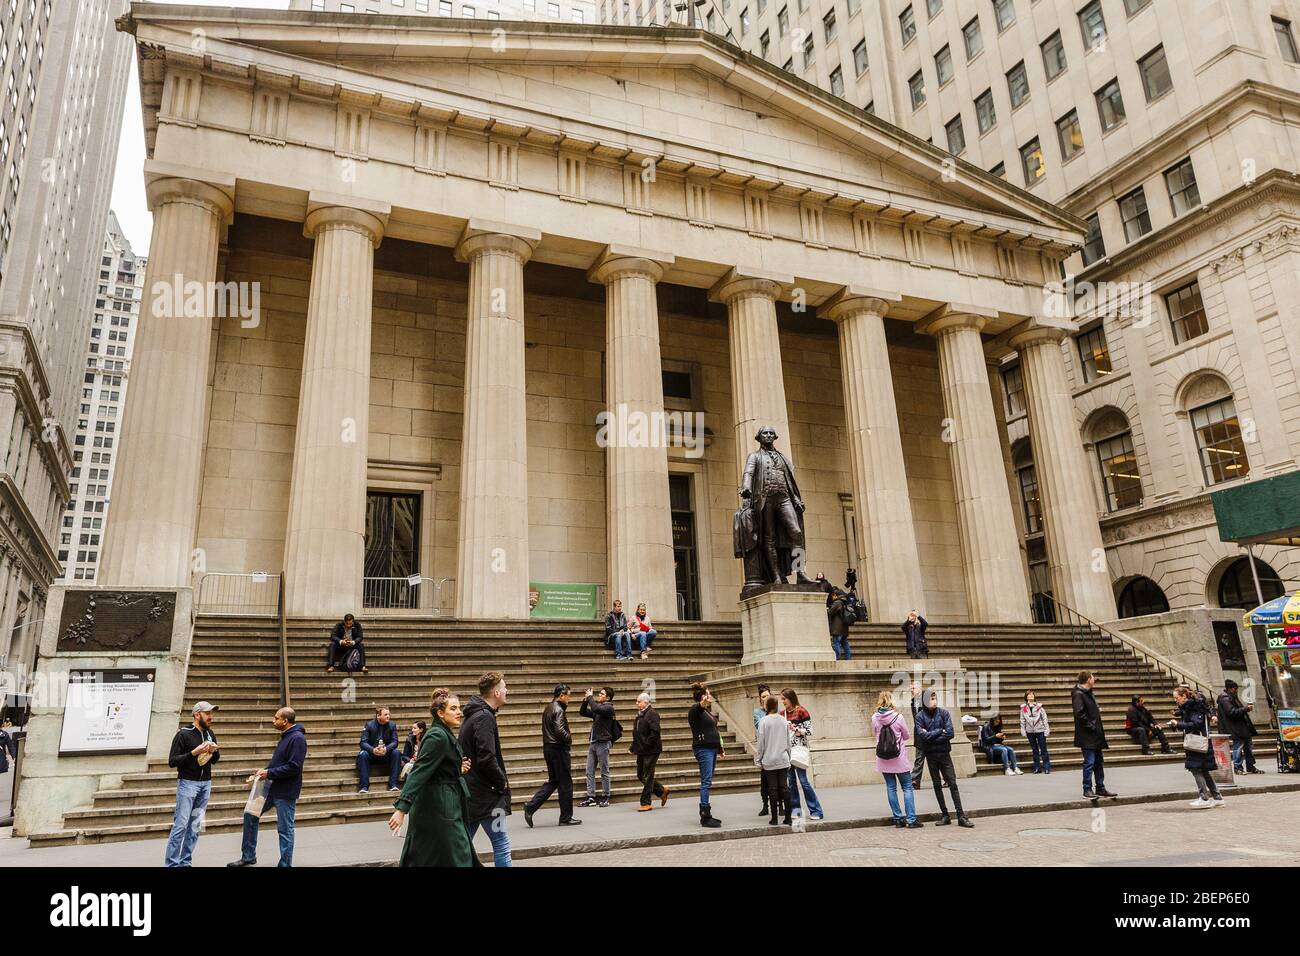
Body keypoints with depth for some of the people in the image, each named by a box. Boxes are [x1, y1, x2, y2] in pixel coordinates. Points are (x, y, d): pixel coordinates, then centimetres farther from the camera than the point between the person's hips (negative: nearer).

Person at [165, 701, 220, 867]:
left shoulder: (210, 734, 10)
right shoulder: (183, 734, -8)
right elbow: (172, 761, -12)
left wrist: (215, 751, -4)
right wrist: (194, 752, -22)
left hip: (205, 784, 5)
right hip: (188, 784, -5)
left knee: (195, 826, 5)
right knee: (181, 825, -6)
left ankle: (185, 862, 12)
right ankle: (171, 863, 1)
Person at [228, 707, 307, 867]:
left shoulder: (297, 738, -20)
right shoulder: (285, 735, 11)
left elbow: (293, 767, -25)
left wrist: (269, 773, -19)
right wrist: (263, 772, 5)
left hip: (285, 792, -10)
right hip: (272, 787, 10)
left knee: (285, 829, 0)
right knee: (250, 815, 16)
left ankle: (285, 864, 13)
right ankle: (248, 856, 29)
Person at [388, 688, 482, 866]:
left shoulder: (446, 734, 12)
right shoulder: (438, 736, -18)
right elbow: (419, 772, -24)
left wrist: (458, 770, 3)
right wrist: (402, 808, -29)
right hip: (439, 807, -10)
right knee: (457, 858, -2)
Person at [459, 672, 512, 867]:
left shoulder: (472, 715, 13)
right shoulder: (485, 717, -17)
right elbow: (487, 759, -25)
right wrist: (503, 783, -10)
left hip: (470, 791, 9)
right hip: (486, 793, -9)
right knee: (501, 844, -2)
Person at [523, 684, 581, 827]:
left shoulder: (548, 708, 14)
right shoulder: (558, 710, -16)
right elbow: (559, 730, -25)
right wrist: (569, 738, -10)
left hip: (548, 748, 9)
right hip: (559, 749, -9)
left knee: (553, 782, 16)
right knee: (565, 783, 2)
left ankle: (530, 807, 6)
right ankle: (566, 817, 9)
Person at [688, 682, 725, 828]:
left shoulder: (707, 710, 19)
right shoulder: (696, 709, -9)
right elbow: (695, 710, -36)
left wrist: (720, 749, 31)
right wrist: (702, 705, -59)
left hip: (712, 748, 9)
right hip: (703, 749, -9)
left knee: (707, 782, 10)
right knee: (706, 782, -11)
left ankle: (706, 815, 13)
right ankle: (705, 817, -10)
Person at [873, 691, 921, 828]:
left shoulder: (874, 718, -6)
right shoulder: (898, 717, -14)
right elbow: (906, 736, -1)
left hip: (883, 759, 3)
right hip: (899, 758, -3)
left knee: (891, 788, 10)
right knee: (907, 788, 5)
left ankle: (898, 818, 13)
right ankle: (911, 820, 2)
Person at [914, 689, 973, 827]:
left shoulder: (944, 713, -1)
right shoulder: (919, 716, -3)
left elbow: (951, 733, -11)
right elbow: (922, 735, -14)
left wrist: (931, 736, -13)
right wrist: (940, 731, -11)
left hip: (944, 753, 0)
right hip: (930, 755, 1)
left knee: (953, 784, -3)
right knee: (937, 785, 8)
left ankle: (961, 816, 0)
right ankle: (945, 816, 17)